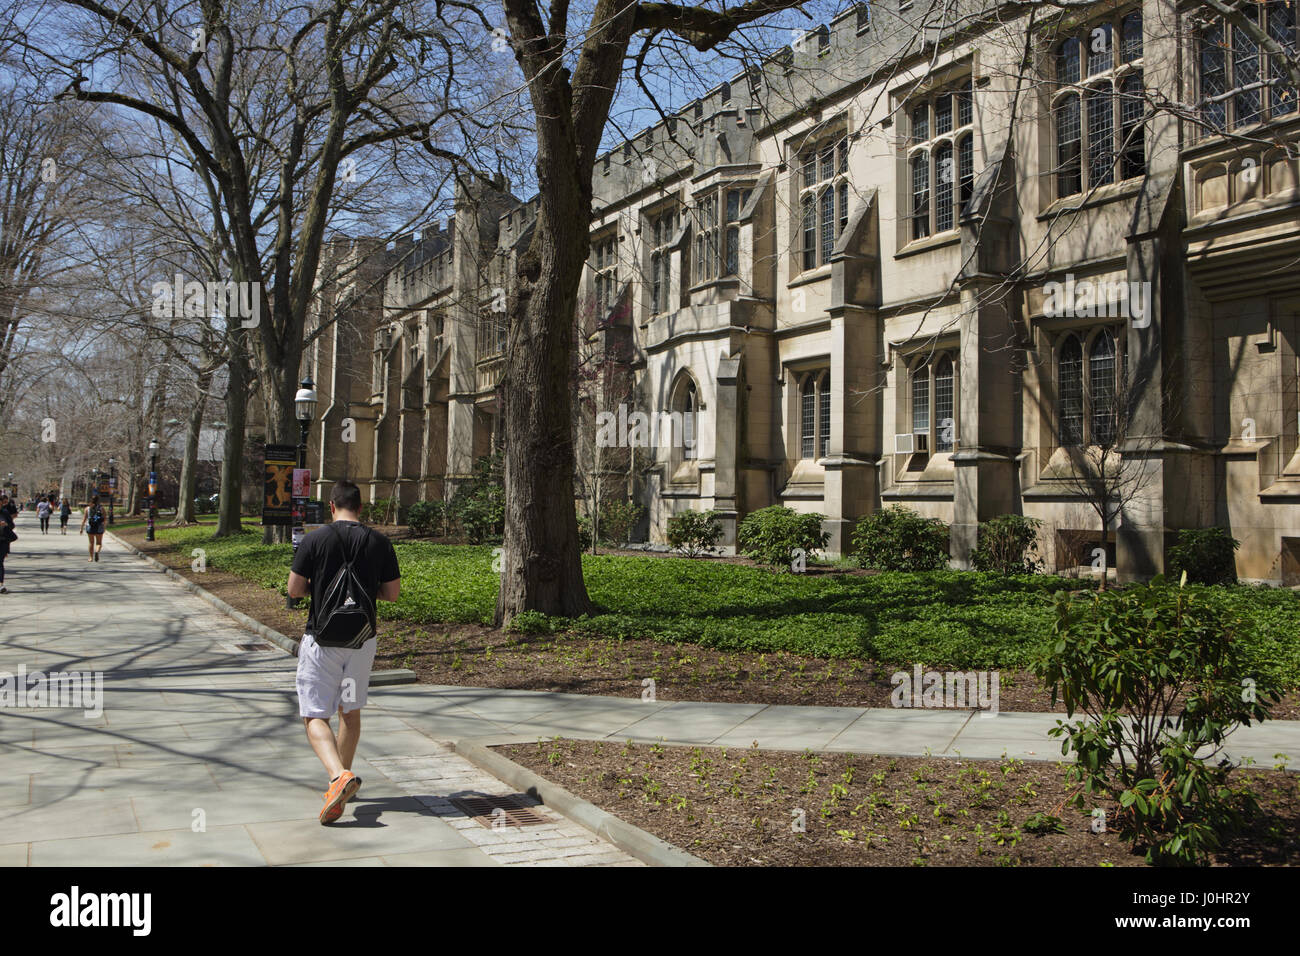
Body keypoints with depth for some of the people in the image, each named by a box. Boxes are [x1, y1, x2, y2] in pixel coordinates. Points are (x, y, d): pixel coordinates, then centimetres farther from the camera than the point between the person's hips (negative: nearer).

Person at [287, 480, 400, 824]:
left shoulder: (314, 540, -8)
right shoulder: (379, 542, -1)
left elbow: (294, 589, -6)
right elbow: (392, 593, 2)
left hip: (322, 639, -3)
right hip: (362, 640, 3)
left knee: (315, 716, 0)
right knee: (351, 712, 18)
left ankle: (339, 775, -23)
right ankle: (342, 782, 29)